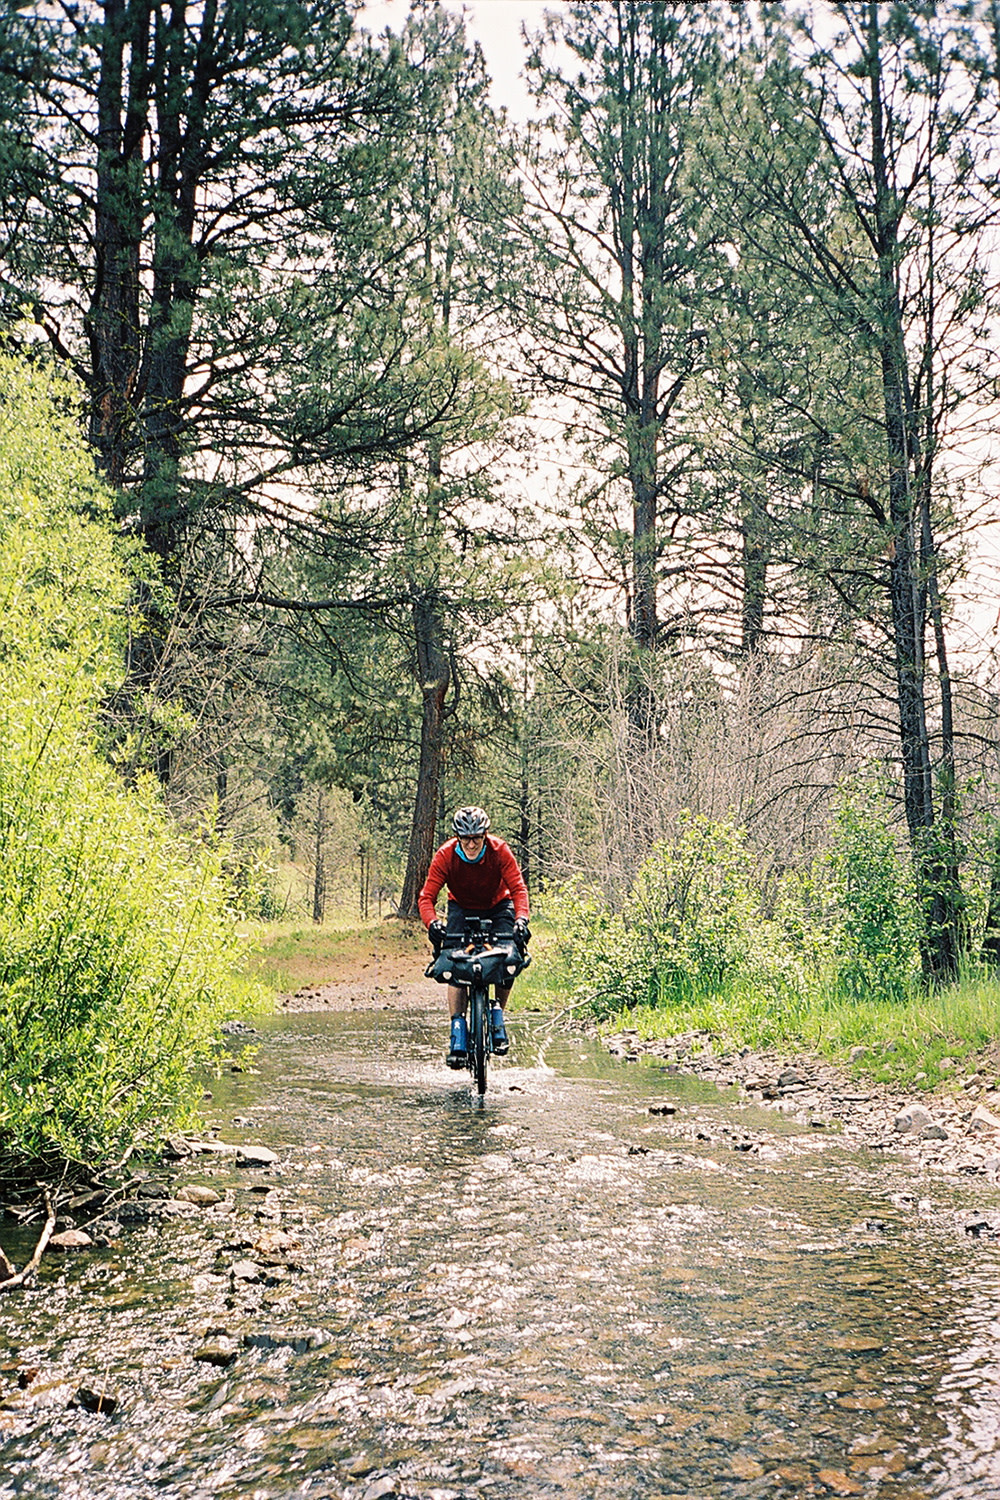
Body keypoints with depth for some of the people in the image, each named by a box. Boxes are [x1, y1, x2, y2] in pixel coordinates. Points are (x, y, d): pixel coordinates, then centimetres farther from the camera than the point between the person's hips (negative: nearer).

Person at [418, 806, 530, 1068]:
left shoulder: (499, 851, -25)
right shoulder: (445, 855, -25)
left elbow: (518, 889, -28)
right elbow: (426, 896, -25)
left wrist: (521, 919, -46)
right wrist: (432, 923, -46)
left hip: (498, 907, 0)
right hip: (462, 909, 0)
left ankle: (497, 1015, -1)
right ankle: (458, 1027, -14)